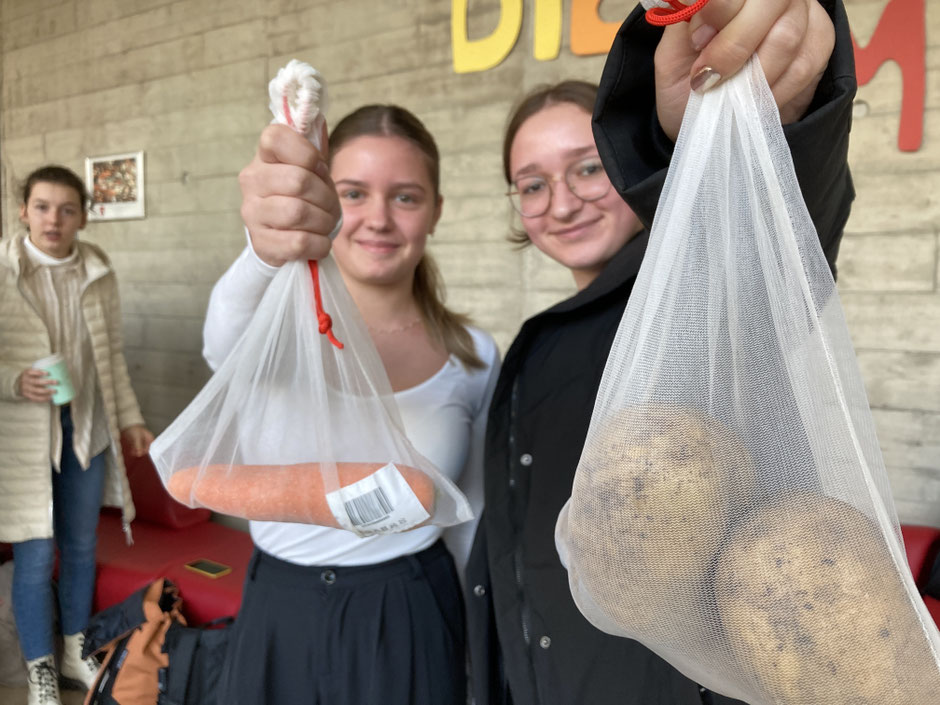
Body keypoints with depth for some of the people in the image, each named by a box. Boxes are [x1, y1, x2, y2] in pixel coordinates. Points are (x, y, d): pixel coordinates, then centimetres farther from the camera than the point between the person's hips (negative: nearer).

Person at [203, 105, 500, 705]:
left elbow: (472, 517, 4)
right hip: (281, 621, 0)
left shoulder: (475, 357, -6)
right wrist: (267, 253, -57)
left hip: (413, 627, 0)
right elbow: (230, 344, -36)